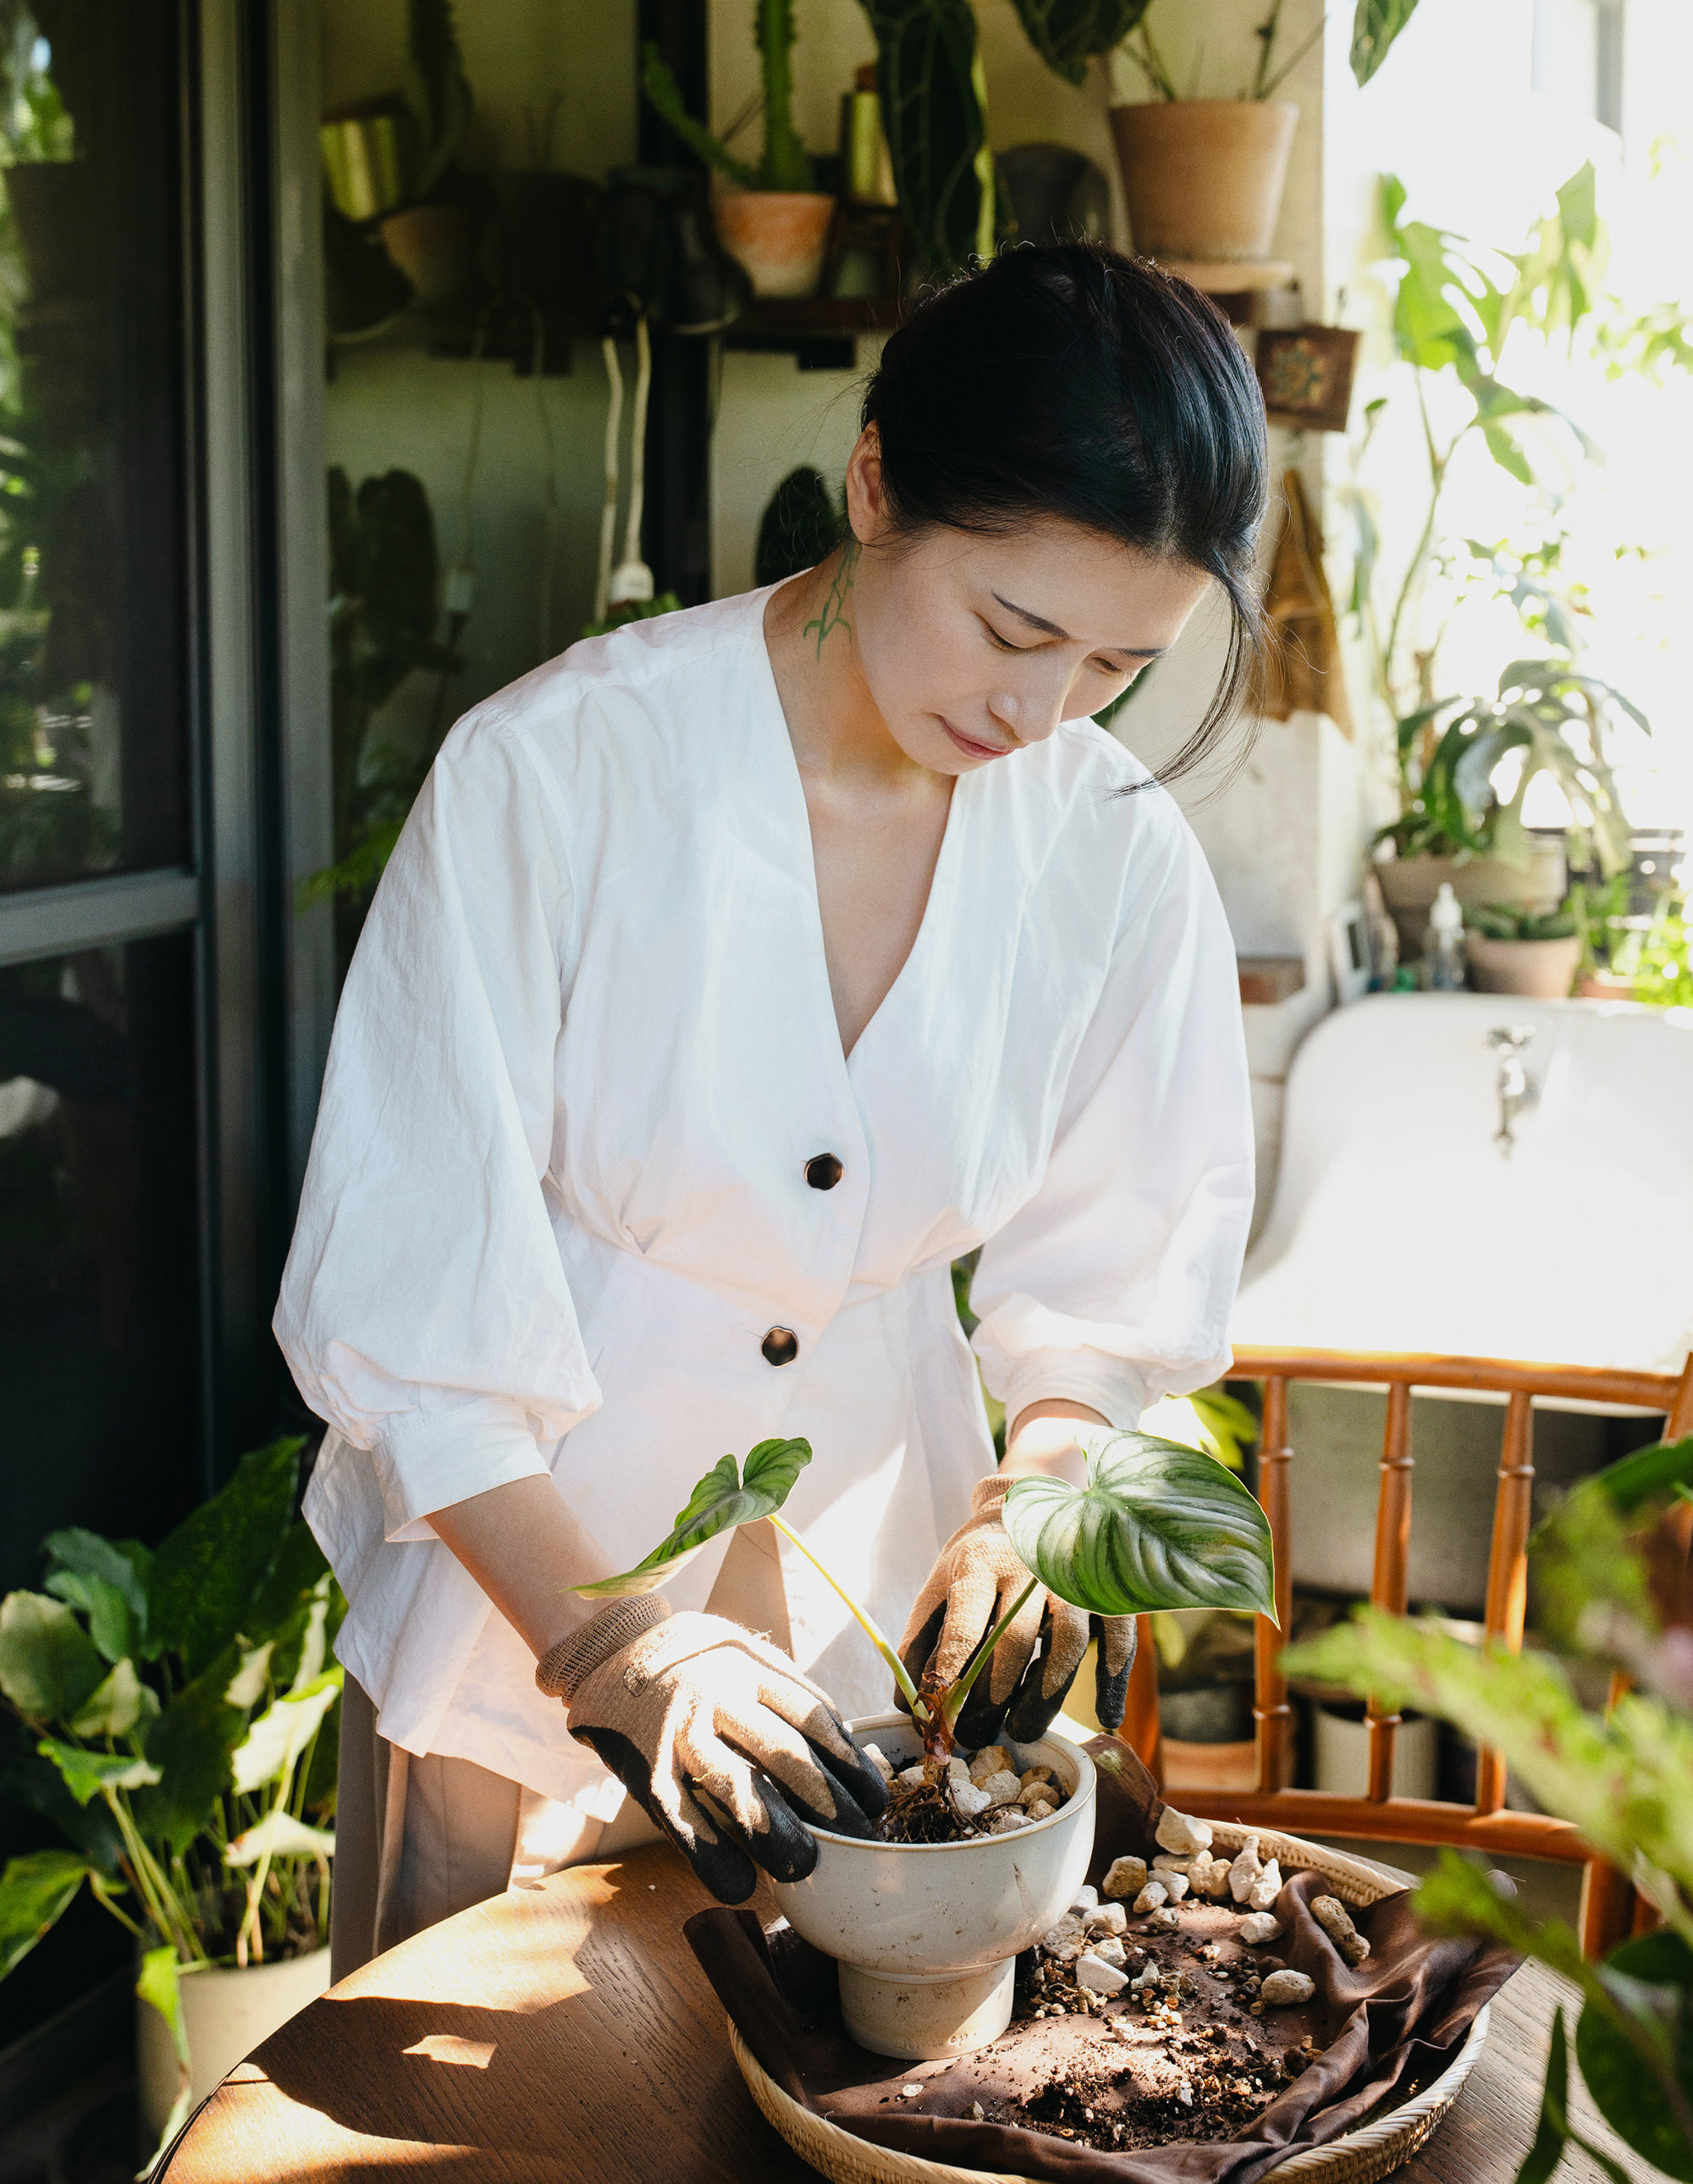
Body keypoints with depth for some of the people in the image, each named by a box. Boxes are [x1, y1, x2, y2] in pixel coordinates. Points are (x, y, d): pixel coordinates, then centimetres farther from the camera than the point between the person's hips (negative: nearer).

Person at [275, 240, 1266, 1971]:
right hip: (521, 1573, -2)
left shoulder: (1115, 853, -11)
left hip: (875, 1577, 3)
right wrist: (615, 1646, -27)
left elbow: (1116, 1262, 1)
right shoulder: (552, 770, -23)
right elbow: (407, 1299, -21)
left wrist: (1032, 1504, -18)